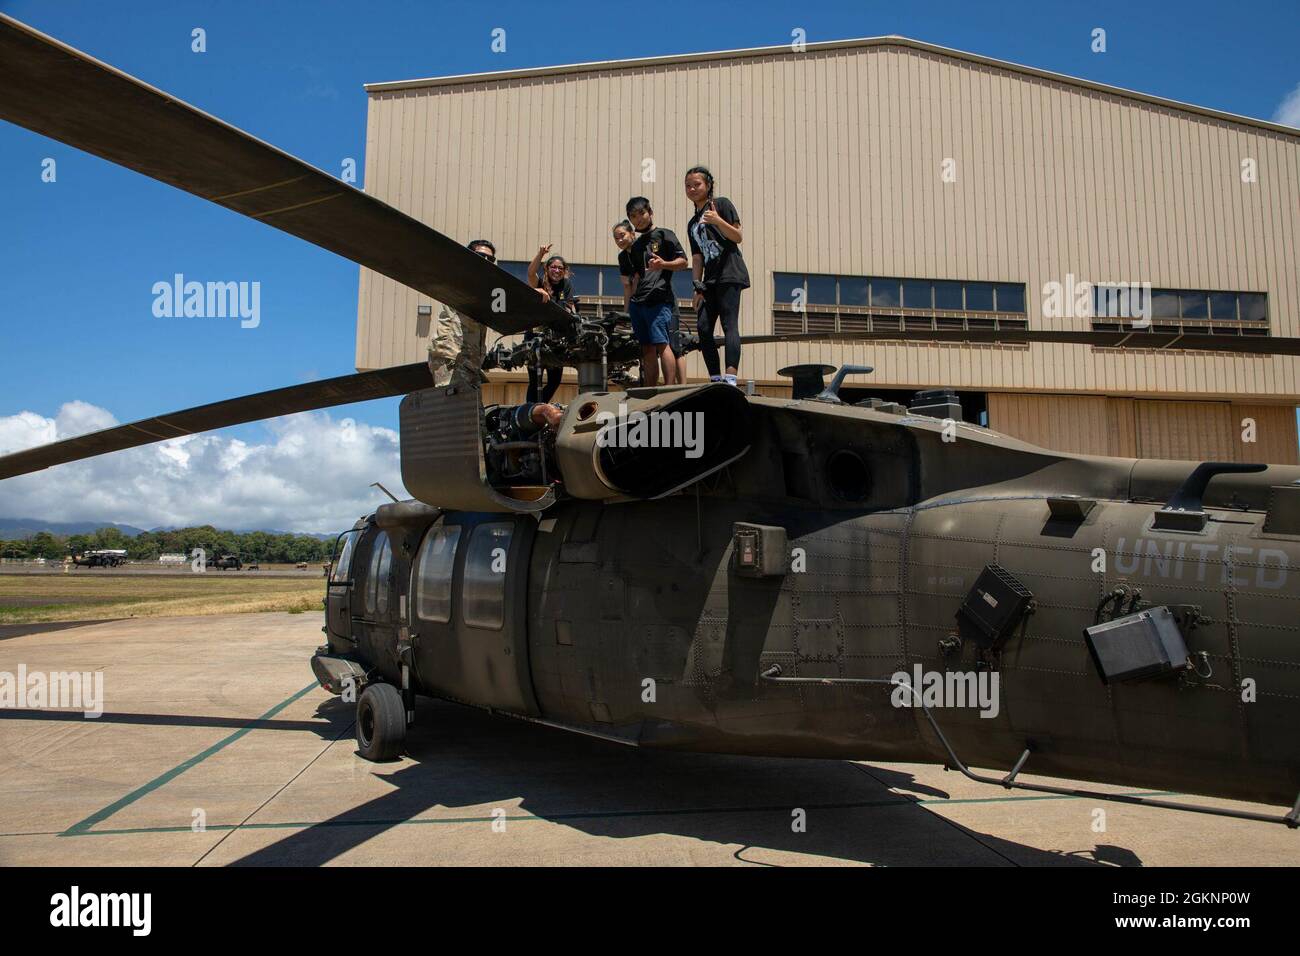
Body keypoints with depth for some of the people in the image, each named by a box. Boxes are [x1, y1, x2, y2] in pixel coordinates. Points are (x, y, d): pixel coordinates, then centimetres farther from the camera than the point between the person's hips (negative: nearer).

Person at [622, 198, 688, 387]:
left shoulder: (664, 235, 6)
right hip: (637, 302, 7)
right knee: (647, 349, 3)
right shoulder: (635, 246, 26)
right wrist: (630, 302, 20)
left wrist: (664, 264, -19)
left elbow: (684, 262, -1)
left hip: (659, 299, -7)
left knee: (661, 344, -18)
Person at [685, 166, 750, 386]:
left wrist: (718, 221, -19)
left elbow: (738, 237, -4)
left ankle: (730, 379, -25)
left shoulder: (721, 203, 5)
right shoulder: (692, 224, 23)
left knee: (729, 325, -16)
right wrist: (698, 287, 7)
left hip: (730, 274, -7)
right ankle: (715, 379, 1)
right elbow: (697, 259, 17)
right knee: (703, 327, -3)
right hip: (710, 280, 7)